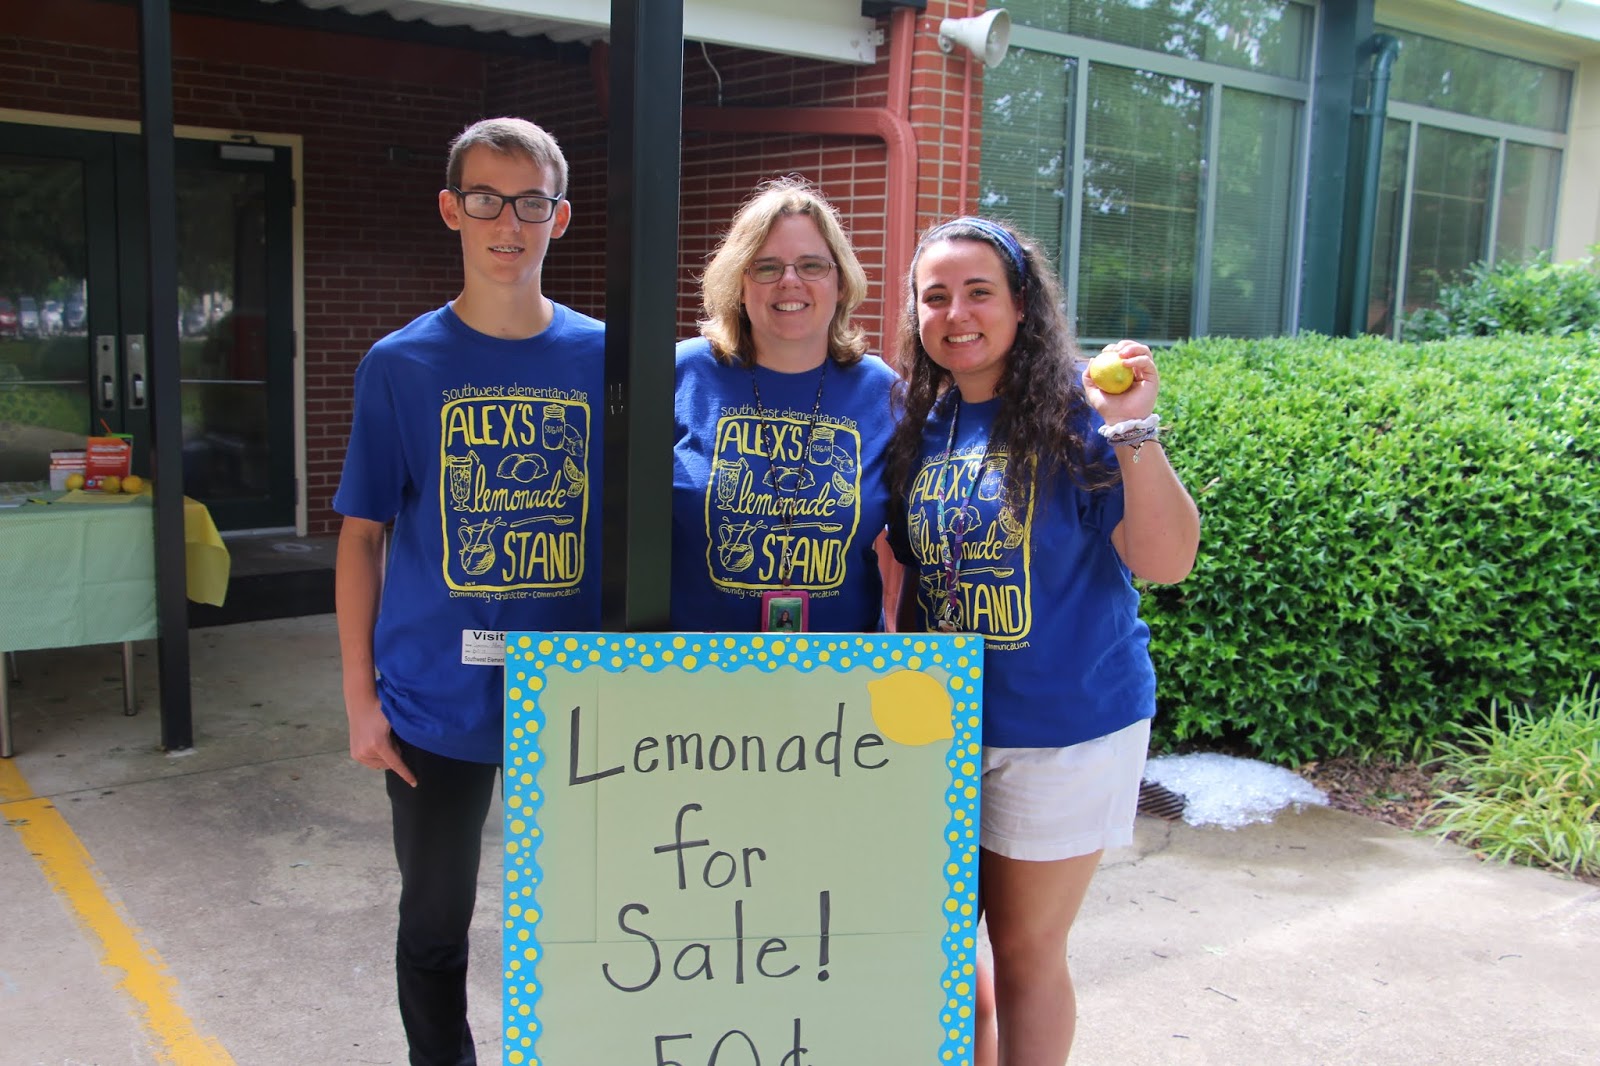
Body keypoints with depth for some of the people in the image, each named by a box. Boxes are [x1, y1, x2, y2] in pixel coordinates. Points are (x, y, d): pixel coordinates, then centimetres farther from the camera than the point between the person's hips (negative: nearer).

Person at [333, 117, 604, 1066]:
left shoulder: (602, 357, -1)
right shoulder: (401, 364, -3)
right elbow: (362, 534, 0)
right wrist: (361, 695, -4)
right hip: (437, 701, 0)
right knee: (435, 926, 15)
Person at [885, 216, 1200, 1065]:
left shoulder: (1074, 414, -12)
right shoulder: (918, 424, 3)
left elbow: (1166, 562, -18)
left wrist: (1133, 432, -27)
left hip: (1064, 724, -5)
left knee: (1024, 947, 9)